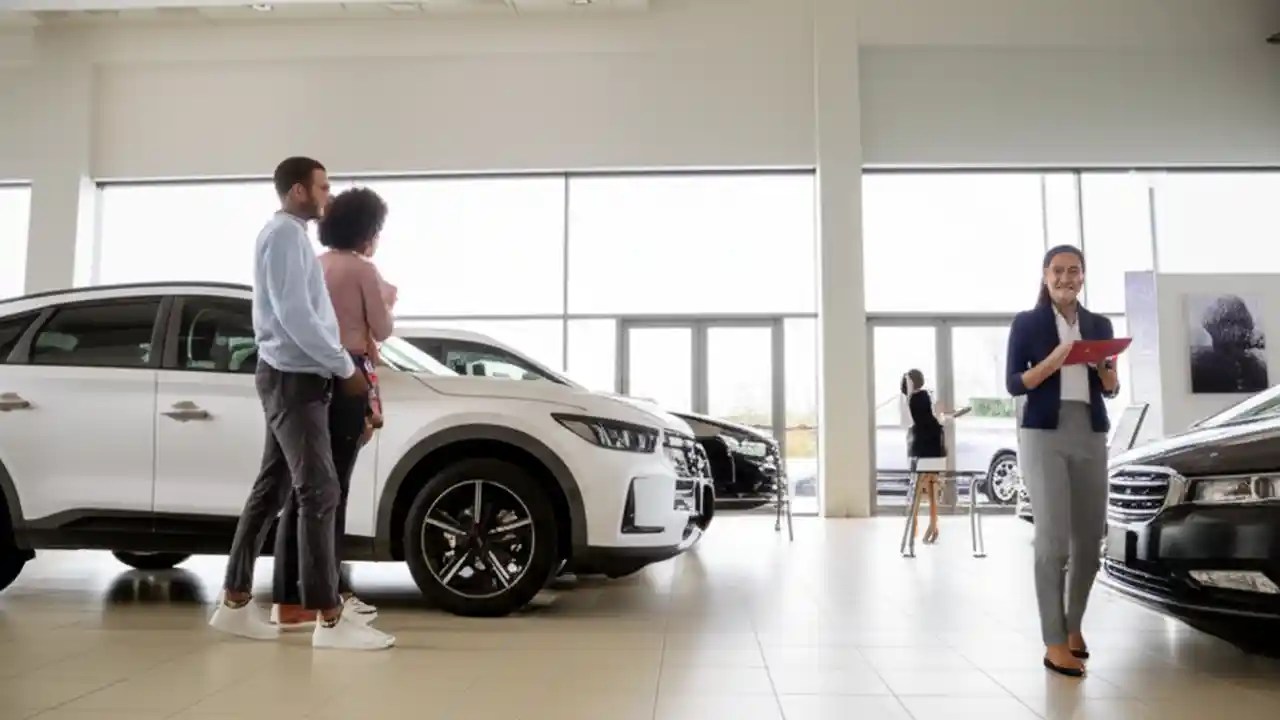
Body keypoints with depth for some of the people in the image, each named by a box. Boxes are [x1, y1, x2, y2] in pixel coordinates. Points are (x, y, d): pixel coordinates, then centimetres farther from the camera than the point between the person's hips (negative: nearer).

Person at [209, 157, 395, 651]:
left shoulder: (289, 234, 20)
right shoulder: (285, 233, -11)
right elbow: (294, 315, -20)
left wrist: (338, 365, 13)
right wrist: (345, 367, -15)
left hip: (292, 376, 10)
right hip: (294, 378, -10)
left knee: (272, 489, 11)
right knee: (319, 492, -11)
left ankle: (235, 602, 19)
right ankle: (329, 620, -9)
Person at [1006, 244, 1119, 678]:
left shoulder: (1099, 325, 15)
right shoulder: (1027, 323, 3)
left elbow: (1111, 389, 16)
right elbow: (1014, 384, -2)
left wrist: (1106, 368, -6)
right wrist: (1051, 363, -18)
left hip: (1090, 436, 5)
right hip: (1044, 435, -4)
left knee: (1089, 539, 8)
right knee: (1053, 538, -10)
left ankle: (1074, 625, 28)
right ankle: (1055, 643, -5)